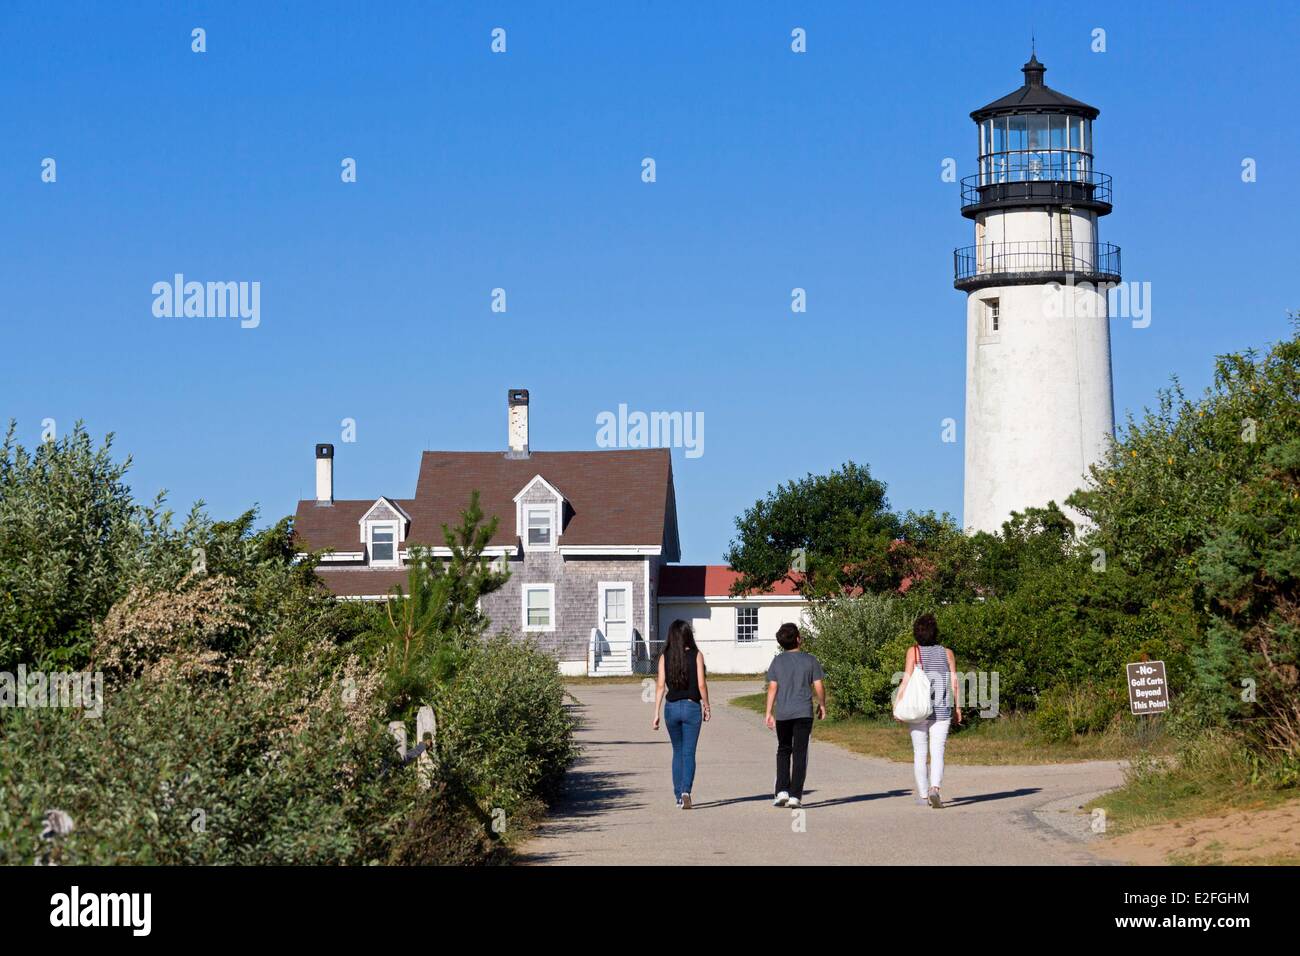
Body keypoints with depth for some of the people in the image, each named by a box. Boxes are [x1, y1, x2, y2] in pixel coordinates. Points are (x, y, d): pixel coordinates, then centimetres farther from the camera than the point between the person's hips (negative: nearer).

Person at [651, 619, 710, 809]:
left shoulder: (665, 657, -1)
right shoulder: (696, 655, -5)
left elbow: (660, 686, -3)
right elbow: (701, 685, -7)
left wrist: (656, 713, -1)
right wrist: (706, 706, 6)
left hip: (671, 707, 2)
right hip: (692, 707, -2)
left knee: (678, 752, 16)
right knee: (689, 753, -1)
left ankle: (678, 795, 16)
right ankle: (686, 791, -20)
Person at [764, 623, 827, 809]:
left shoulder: (777, 661, 1)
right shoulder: (810, 660, -2)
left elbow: (772, 688, -2)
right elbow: (819, 686, -2)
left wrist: (769, 713, 2)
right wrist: (822, 705, 14)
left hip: (782, 713, 2)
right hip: (804, 713, -2)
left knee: (783, 751, 16)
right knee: (800, 754, 1)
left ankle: (782, 791, 4)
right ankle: (795, 796, -3)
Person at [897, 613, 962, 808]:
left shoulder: (914, 652, -4)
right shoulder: (947, 653, 3)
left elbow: (906, 680, -11)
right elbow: (954, 682, 2)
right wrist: (957, 706, 11)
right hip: (942, 711, 1)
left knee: (919, 752, 12)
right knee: (937, 752, -2)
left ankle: (922, 795, 15)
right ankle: (935, 789, -24)